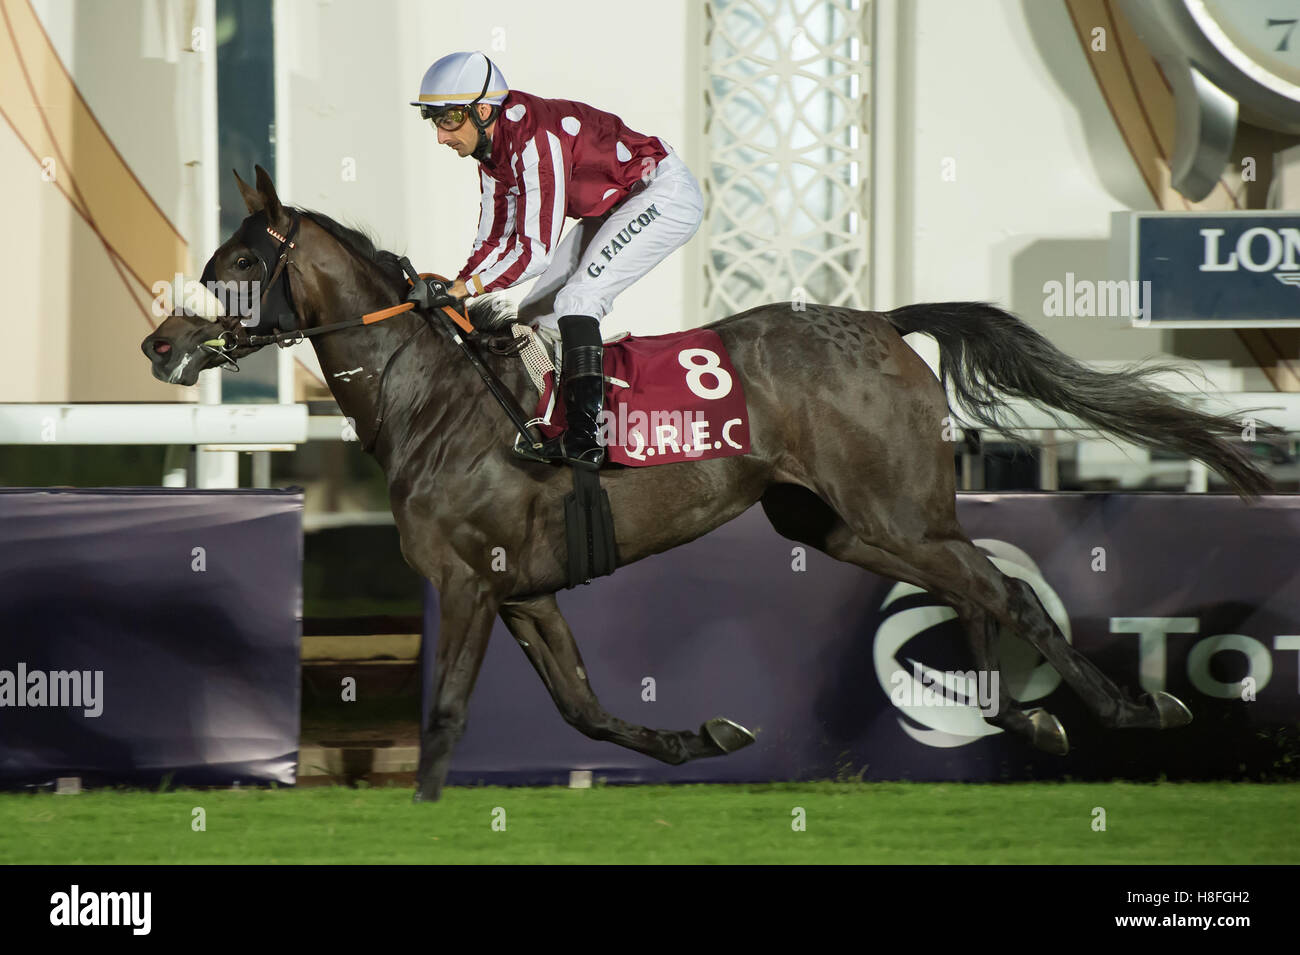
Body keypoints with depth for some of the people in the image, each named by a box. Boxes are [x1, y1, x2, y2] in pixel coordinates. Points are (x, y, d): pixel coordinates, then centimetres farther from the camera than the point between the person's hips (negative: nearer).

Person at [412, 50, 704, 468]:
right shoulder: (492, 147, -1)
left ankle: (583, 439, -27)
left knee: (576, 300, -23)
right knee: (537, 315, 5)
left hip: (666, 194, -10)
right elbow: (494, 239, 4)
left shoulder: (536, 139, -31)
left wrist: (469, 286, -28)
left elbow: (536, 249, -31)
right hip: (613, 206, 10)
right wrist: (454, 290, -9)